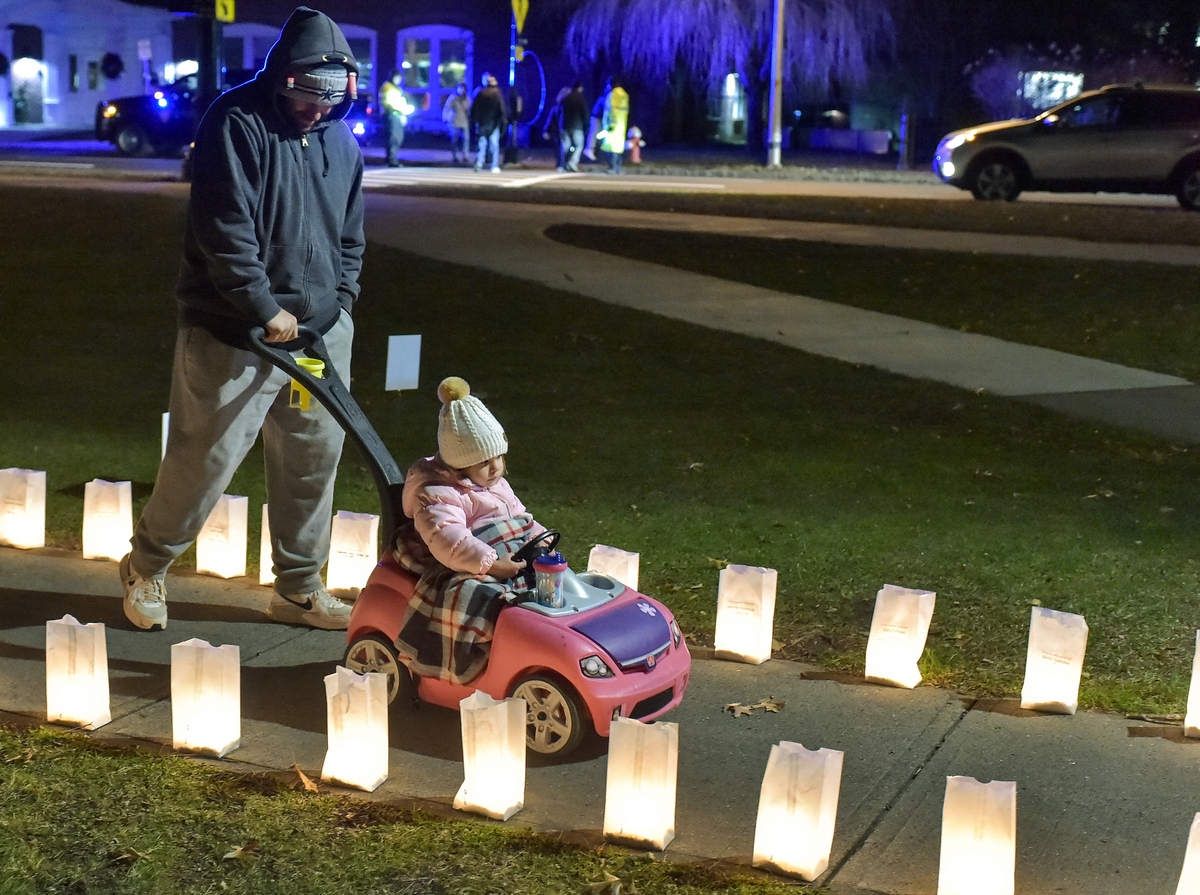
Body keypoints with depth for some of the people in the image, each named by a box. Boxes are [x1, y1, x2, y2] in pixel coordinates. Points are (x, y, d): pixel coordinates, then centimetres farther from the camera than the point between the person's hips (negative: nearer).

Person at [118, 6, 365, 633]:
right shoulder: (236, 125, -13)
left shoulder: (342, 145, 10)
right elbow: (224, 229, -20)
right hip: (234, 334, -7)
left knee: (314, 461, 10)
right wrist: (265, 308, -19)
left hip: (321, 330, 7)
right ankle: (146, 568, 21)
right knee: (206, 457, -2)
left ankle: (299, 590, 23)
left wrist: (339, 304, 7)